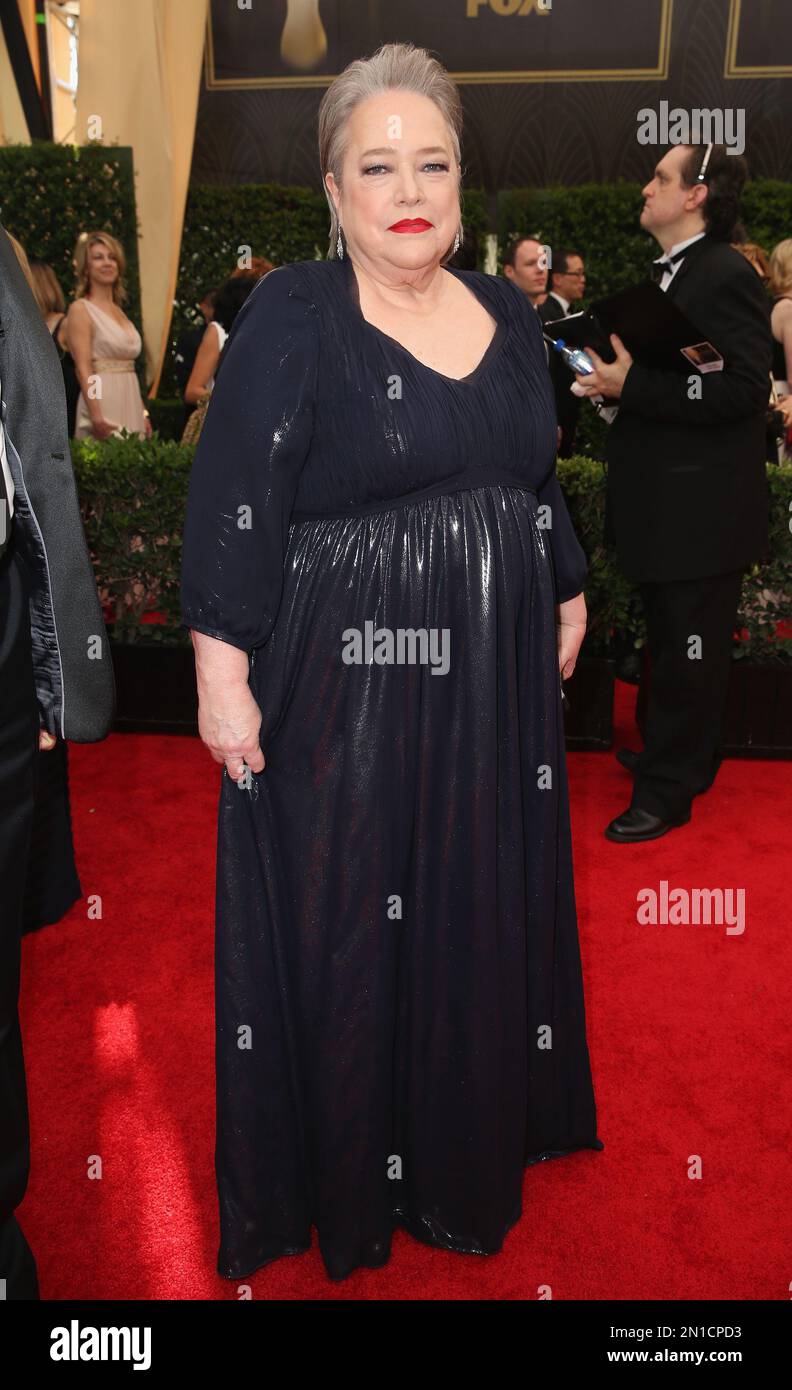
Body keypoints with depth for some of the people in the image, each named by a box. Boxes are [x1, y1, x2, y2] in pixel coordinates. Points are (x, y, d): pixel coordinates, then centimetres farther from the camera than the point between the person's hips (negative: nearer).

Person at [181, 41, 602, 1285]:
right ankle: (346, 1177, 33)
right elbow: (232, 503, -14)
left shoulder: (506, 312, 9)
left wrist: (568, 597, 20)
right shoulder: (291, 316, -9)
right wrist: (223, 675, -18)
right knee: (344, 926, 7)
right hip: (346, 681, -5)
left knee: (485, 912, 18)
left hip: (495, 679, 6)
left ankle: (474, 1135, 44)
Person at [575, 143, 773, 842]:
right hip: (665, 499, 9)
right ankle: (687, 756, 35)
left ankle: (669, 789, 14)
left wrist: (633, 385, -22)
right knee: (674, 645, 19)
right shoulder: (671, 274, 15)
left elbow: (743, 389, -23)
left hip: (702, 507, -9)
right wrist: (617, 376, 5)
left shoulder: (727, 275, -14)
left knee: (688, 651, 2)